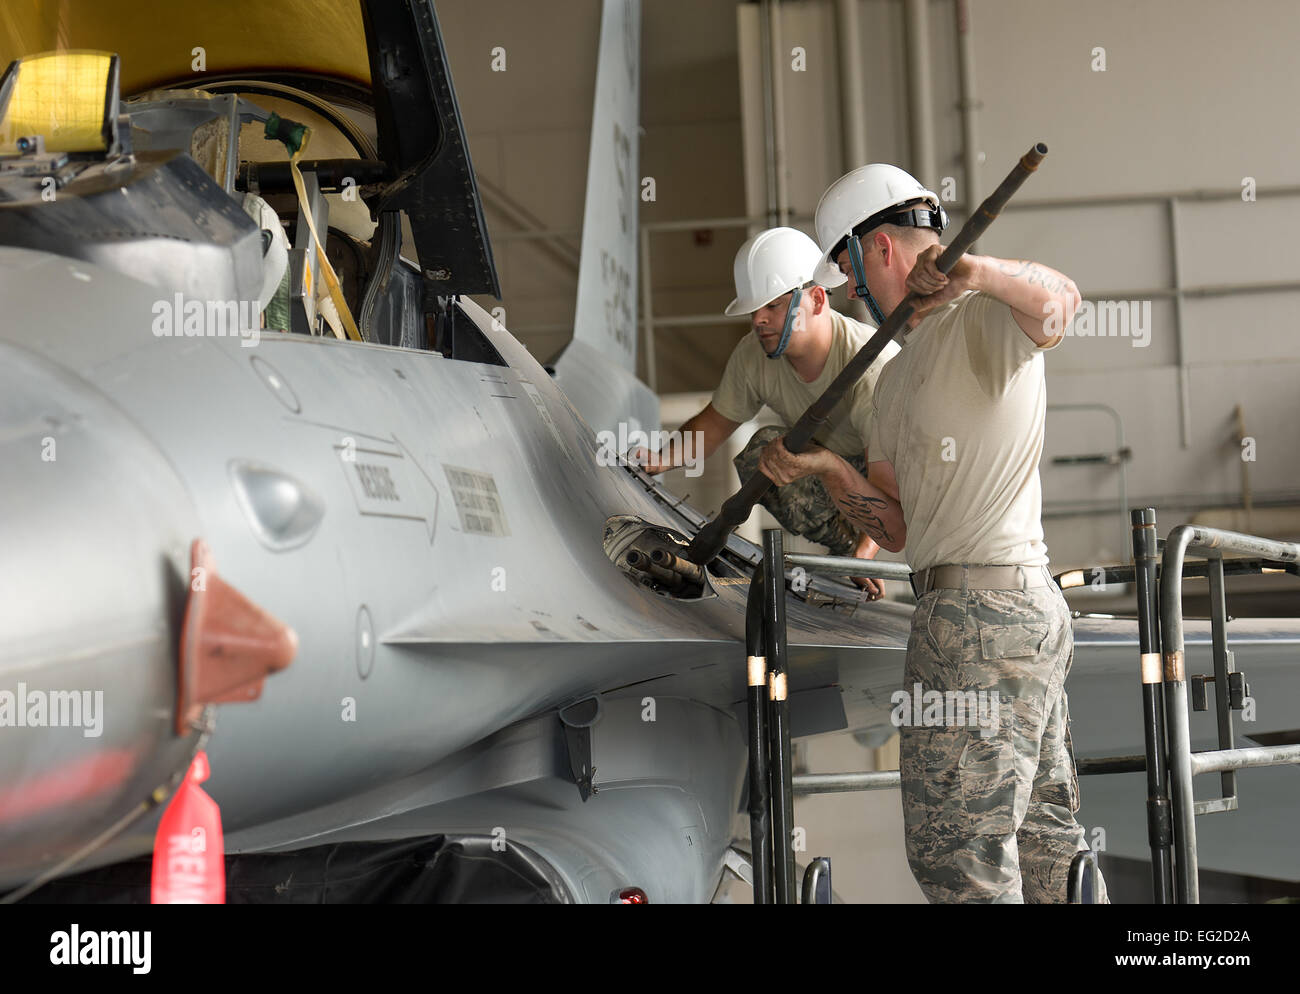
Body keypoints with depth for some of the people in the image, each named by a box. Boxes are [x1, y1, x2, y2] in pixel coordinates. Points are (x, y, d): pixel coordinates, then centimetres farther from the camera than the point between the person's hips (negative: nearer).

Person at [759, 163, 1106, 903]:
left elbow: (1059, 304, -33)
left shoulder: (981, 317, -7)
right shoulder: (898, 376, 21)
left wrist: (978, 273, -50)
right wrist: (830, 471, 4)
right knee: (1045, 836, 16)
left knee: (955, 846, -6)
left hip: (983, 606, -10)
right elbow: (900, 528, 19)